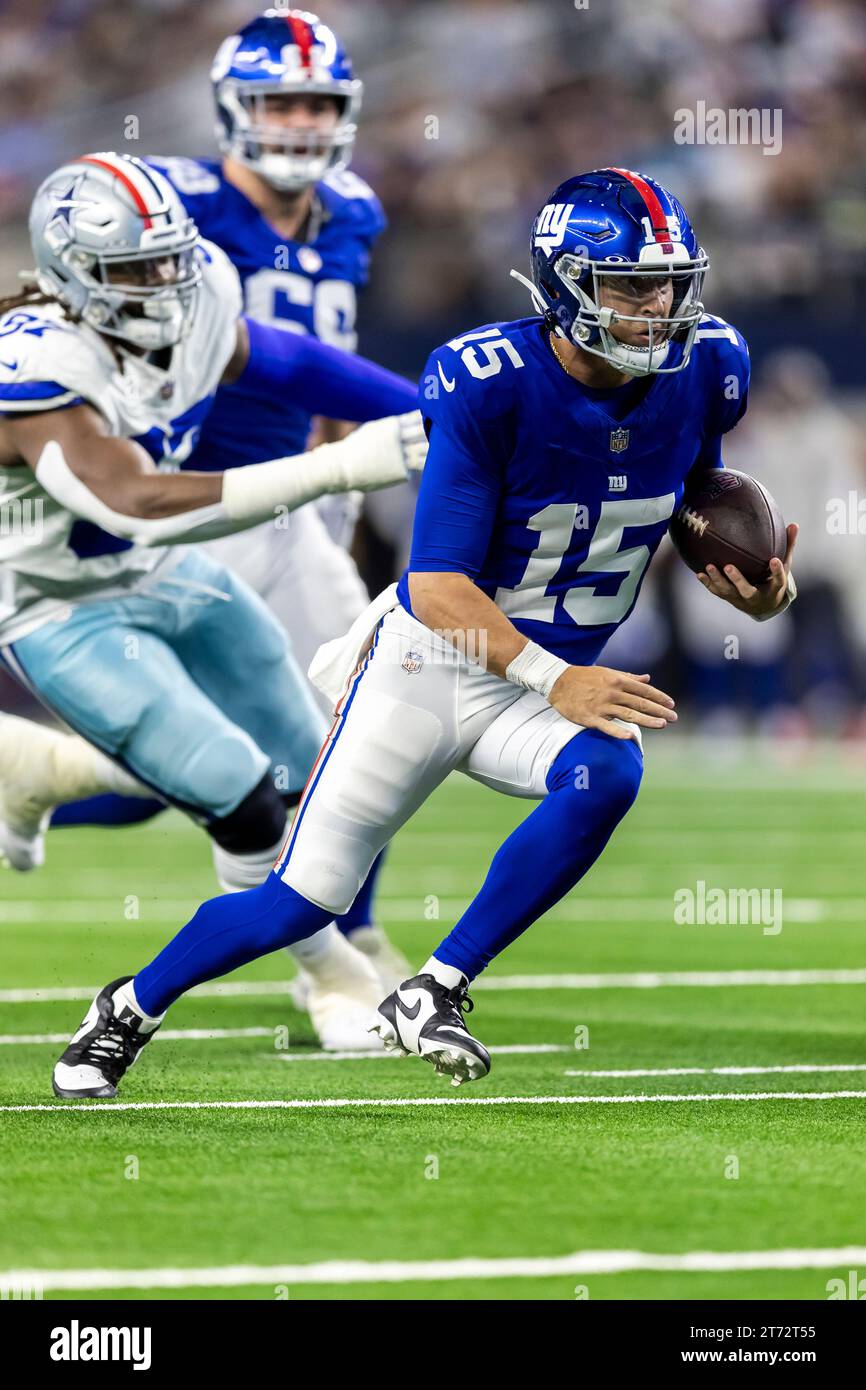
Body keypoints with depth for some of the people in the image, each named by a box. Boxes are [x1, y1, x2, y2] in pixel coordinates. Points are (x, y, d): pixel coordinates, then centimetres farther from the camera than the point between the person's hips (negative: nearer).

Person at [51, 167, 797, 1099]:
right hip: (427, 665, -4)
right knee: (303, 900, 2)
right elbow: (439, 587, -24)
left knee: (608, 774, -31)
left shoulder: (705, 369, -8)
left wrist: (748, 587, -10)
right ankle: (129, 1010, 30)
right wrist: (556, 680, -35)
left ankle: (434, 992, -17)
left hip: (547, 684, 4)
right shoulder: (490, 384, -24)